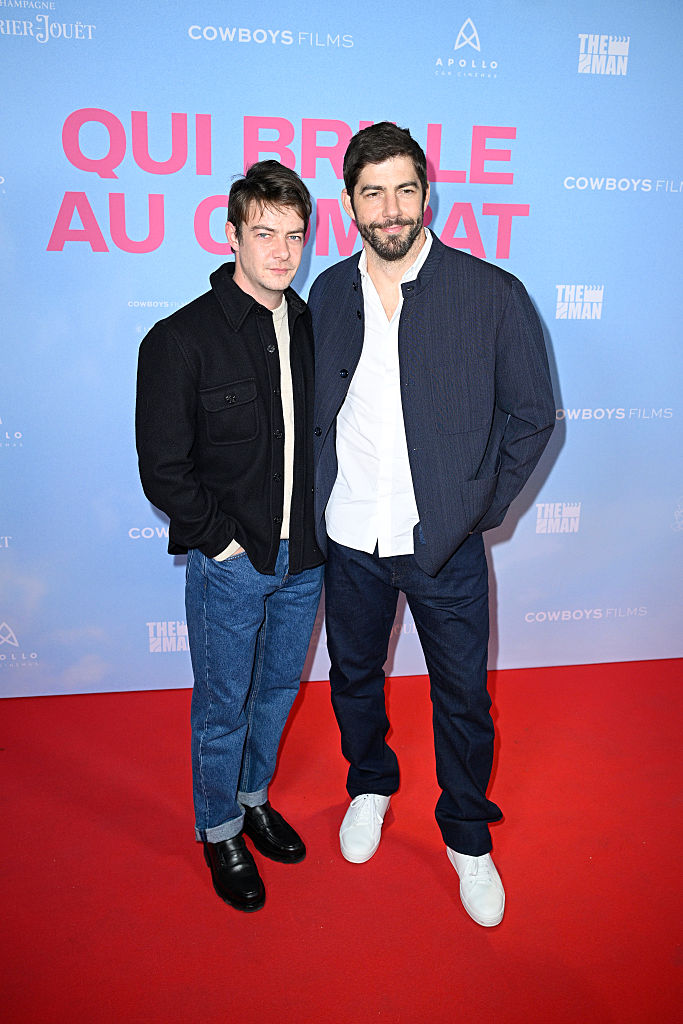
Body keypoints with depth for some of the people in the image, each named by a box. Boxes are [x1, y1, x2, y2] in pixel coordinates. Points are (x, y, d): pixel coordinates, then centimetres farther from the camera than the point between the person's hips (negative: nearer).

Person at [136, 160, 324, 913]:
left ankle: (254, 798, 45)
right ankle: (220, 831, 35)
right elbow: (163, 469, -12)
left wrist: (317, 524, 4)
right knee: (224, 707, 11)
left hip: (304, 557, 5)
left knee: (278, 689, 21)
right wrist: (221, 540, -13)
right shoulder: (181, 340, -13)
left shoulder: (311, 327, 3)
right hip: (229, 563, -5)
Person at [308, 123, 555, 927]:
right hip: (349, 538, 3)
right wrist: (319, 497, 3)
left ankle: (467, 837, 37)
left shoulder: (493, 295, -9)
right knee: (353, 677, 21)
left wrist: (481, 506, -6)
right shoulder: (328, 293, 1)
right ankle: (370, 785, 50)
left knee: (462, 699, 11)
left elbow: (531, 415, -2)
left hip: (444, 543, -2)